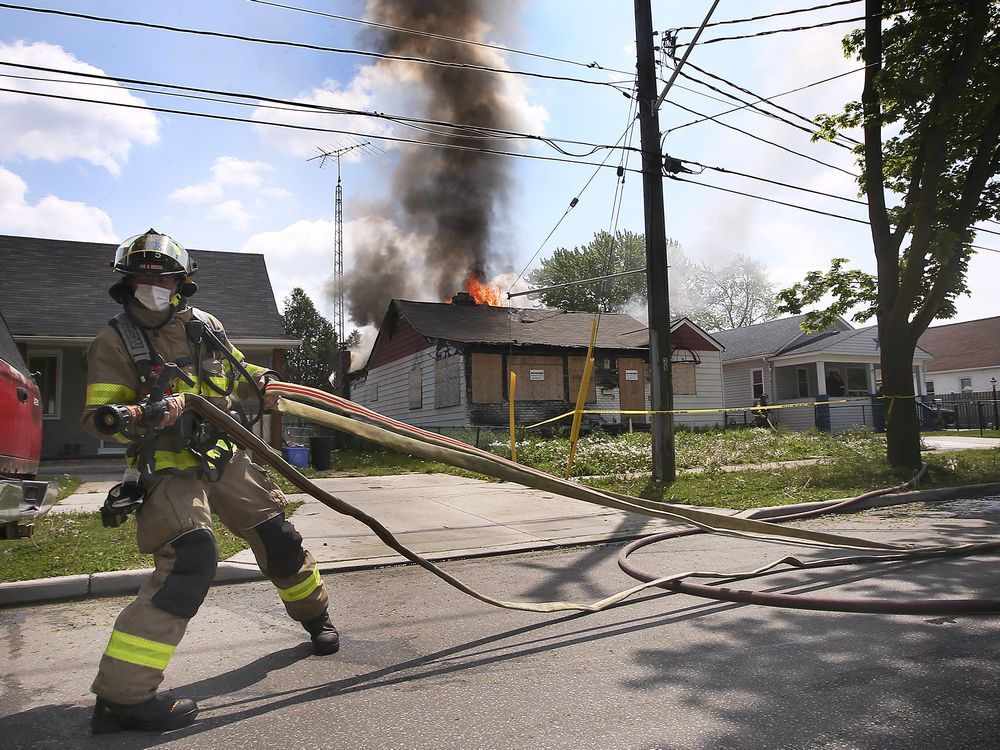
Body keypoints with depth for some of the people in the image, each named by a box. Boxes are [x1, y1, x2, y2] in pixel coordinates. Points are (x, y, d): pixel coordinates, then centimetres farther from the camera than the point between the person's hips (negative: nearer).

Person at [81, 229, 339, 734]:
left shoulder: (205, 326, 9)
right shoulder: (114, 342, -5)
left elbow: (236, 372, 24)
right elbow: (95, 417, -11)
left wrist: (261, 380, 4)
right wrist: (137, 417, -30)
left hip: (222, 456, 6)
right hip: (169, 468, -5)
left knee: (275, 534, 10)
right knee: (190, 559, -23)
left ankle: (313, 613, 36)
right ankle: (123, 694, -14)